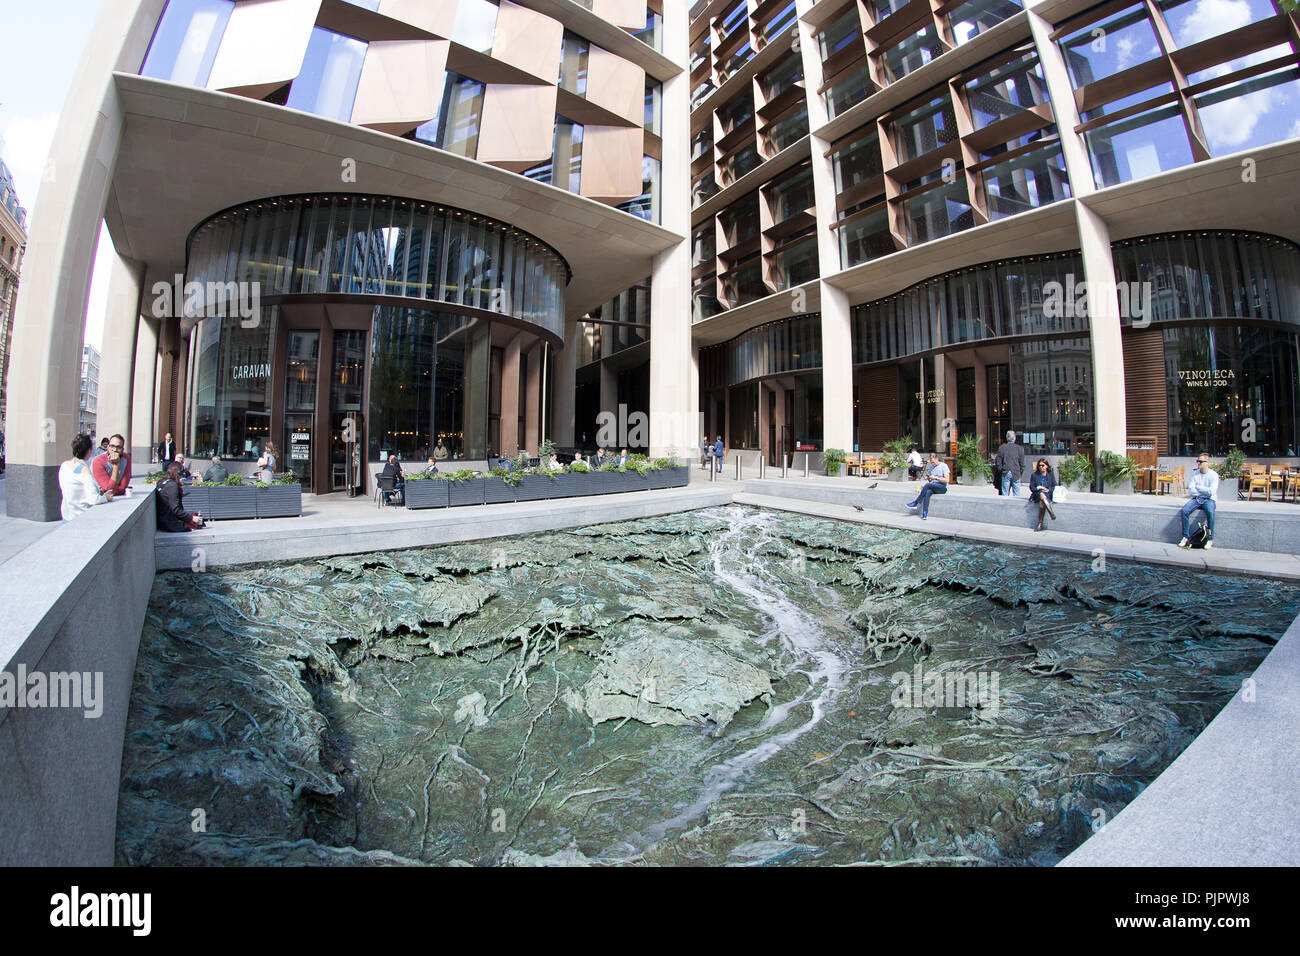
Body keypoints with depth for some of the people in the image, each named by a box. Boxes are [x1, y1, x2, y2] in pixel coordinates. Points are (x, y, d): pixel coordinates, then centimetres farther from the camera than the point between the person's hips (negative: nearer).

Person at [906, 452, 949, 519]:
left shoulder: (943, 466, -4)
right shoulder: (931, 466, 15)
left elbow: (946, 480, -11)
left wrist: (935, 478, -19)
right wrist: (929, 479, -1)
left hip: (943, 487, -5)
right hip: (933, 487, 5)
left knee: (927, 485, -32)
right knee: (928, 492, -31)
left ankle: (916, 503, -24)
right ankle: (925, 513, -40)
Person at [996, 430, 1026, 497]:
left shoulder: (1001, 448, -2)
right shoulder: (1020, 448, -2)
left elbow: (998, 463, -1)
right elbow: (1022, 463, 0)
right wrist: (1020, 473, 13)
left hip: (1005, 474, 0)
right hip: (1016, 474, 0)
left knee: (1005, 495, 3)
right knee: (1016, 495, 3)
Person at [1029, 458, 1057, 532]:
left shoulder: (1051, 475, 12)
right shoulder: (1034, 475, 8)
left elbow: (1054, 486, 10)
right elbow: (1031, 488, 5)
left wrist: (1048, 490, -10)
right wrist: (1039, 488, -12)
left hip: (1048, 494, 0)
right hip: (1037, 494, 0)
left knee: (1042, 503, -32)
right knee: (1042, 495, -38)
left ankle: (1040, 524, -32)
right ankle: (1051, 513, -46)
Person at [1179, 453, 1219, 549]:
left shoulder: (1213, 475, -6)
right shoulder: (1195, 474, 6)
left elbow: (1211, 492, -16)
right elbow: (1190, 490, -2)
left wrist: (1198, 487, -5)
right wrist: (1204, 491, -10)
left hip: (1209, 500, -4)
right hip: (1196, 499, 4)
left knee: (1210, 511, -35)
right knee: (1184, 510, -24)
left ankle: (1210, 539, -21)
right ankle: (1186, 537, -16)